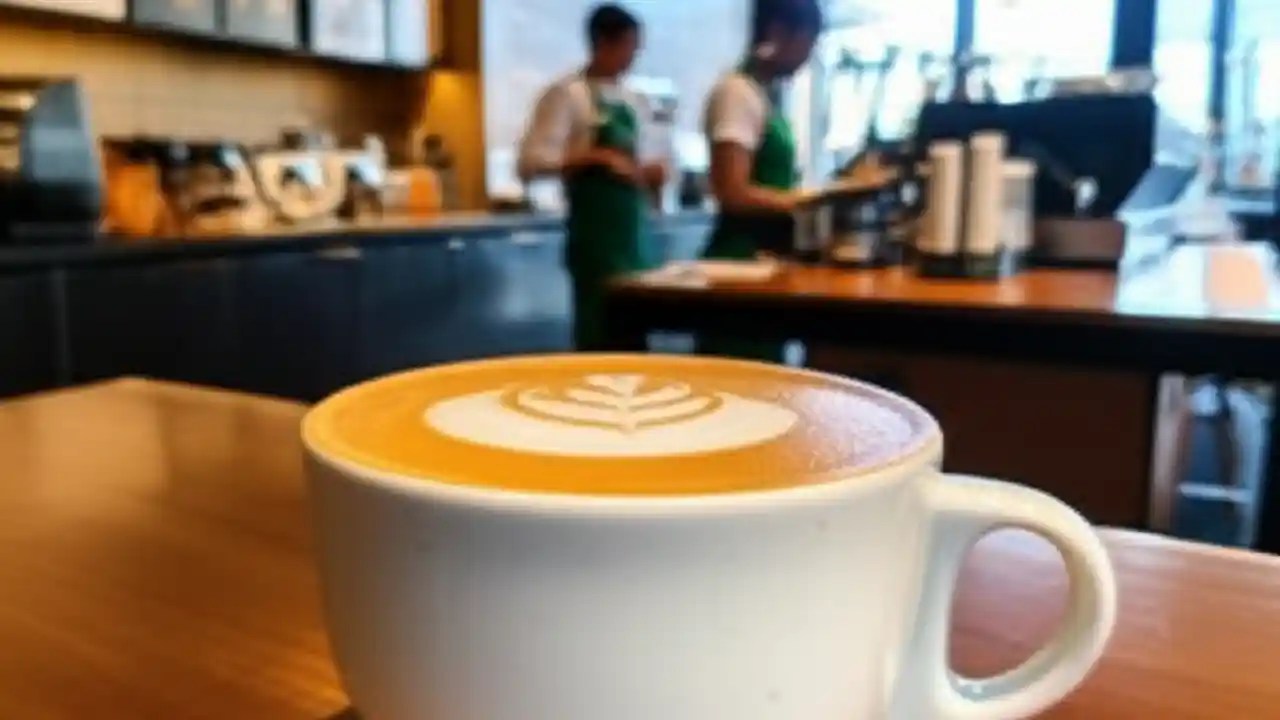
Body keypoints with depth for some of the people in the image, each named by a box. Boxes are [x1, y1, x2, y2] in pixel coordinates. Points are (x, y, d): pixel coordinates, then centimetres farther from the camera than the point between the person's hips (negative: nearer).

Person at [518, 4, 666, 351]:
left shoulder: (633, 101, 15)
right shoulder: (567, 94, -6)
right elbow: (532, 162, -15)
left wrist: (648, 174, 3)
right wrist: (596, 157, -19)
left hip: (634, 234, 7)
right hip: (595, 236, -7)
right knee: (598, 334, -3)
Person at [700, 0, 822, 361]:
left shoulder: (767, 95, 14)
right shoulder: (738, 92, -12)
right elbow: (734, 193, -20)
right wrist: (808, 200, -13)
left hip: (766, 255, 9)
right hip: (742, 257, -9)